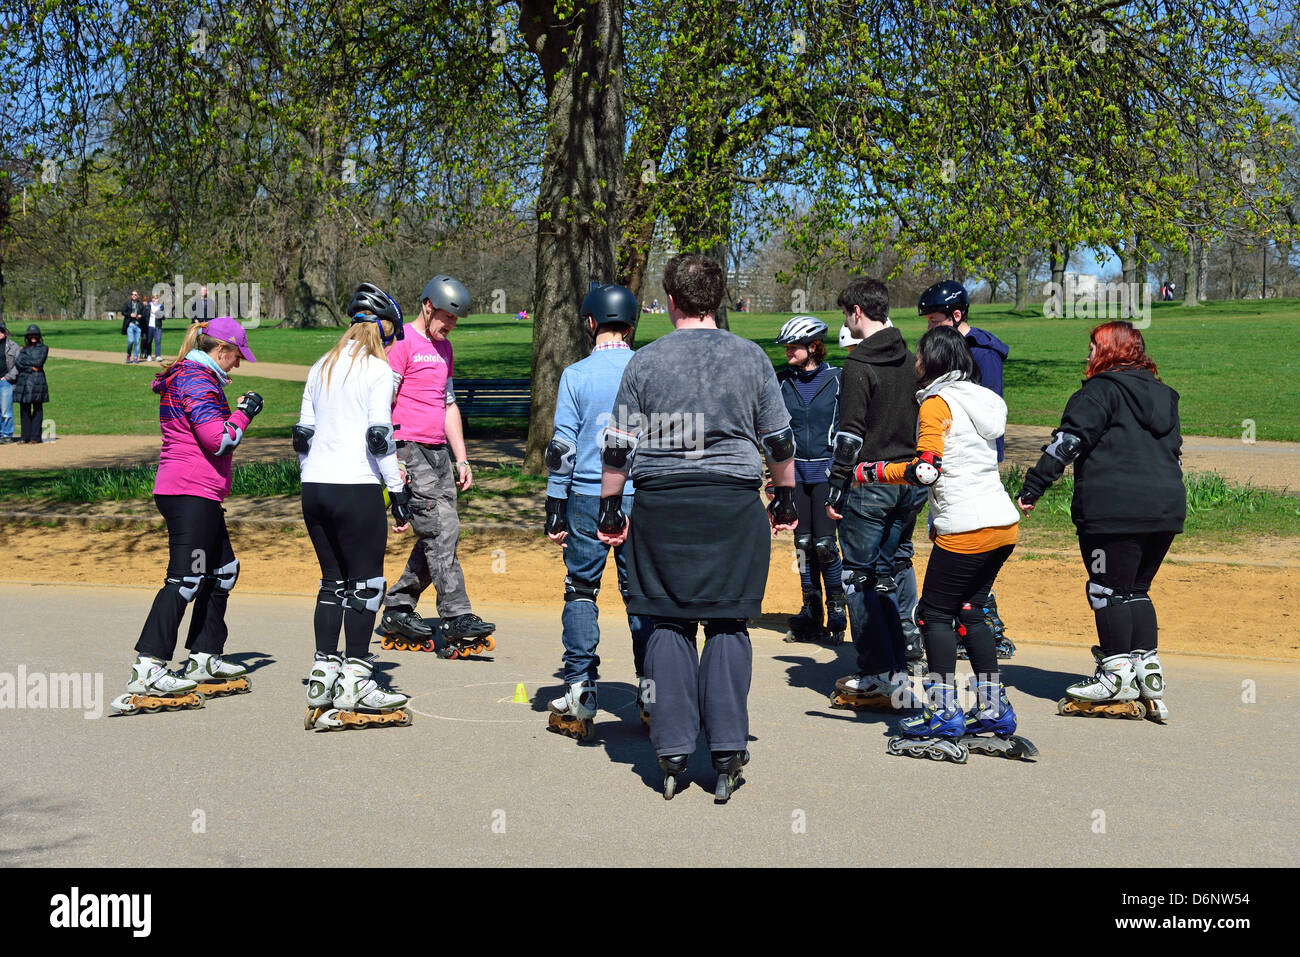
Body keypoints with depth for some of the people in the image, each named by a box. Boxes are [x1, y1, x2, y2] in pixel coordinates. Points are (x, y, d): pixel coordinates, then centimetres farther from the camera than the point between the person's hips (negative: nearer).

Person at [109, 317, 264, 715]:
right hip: (193, 492, -11)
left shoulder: (182, 376, 19)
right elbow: (218, 440, -21)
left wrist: (236, 411, 16)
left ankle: (203, 658, 24)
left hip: (200, 495, 11)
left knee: (223, 570, 19)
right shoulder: (198, 380, -14)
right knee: (185, 580, -14)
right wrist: (244, 411, -7)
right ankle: (147, 670, -17)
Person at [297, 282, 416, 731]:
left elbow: (303, 435, 15)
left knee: (333, 581, 14)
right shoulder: (376, 368, -5)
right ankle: (354, 682, 1)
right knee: (366, 583, 0)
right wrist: (398, 491, -8)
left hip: (314, 487, 7)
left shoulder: (321, 368, 15)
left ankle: (323, 673, 13)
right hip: (357, 488, -7)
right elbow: (379, 437, -12)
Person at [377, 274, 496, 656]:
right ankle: (456, 619, -14)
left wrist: (461, 459, 21)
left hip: (438, 450, 9)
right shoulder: (402, 343, -7)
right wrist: (391, 459, -18)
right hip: (408, 449, -9)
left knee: (441, 535, 6)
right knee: (441, 530, -13)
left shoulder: (442, 347, 20)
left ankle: (397, 612, 16)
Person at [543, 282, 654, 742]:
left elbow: (562, 447, -3)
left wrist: (554, 508, 2)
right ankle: (650, 693, 13)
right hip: (642, 498, 2)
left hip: (587, 497, -2)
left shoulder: (576, 374, -2)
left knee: (581, 590, 7)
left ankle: (579, 696, 5)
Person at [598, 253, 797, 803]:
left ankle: (673, 751, 8)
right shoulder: (751, 357, 4)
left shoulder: (645, 361, 1)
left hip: (660, 501, 0)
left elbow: (618, 446, 2)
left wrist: (610, 507, 11)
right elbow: (779, 441, 8)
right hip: (733, 503, 0)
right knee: (728, 625, 5)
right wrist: (785, 499, 20)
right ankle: (726, 750, 3)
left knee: (669, 624, 7)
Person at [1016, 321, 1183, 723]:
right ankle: (1148, 672, 12)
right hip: (1167, 507, 8)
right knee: (1136, 590, 16)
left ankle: (1117, 677, 4)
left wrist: (1031, 488, -9)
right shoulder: (1162, 395, 20)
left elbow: (1067, 442, -11)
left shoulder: (1101, 390, -4)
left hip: (1114, 509, -8)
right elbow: (1173, 449, 24)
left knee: (1108, 589, 1)